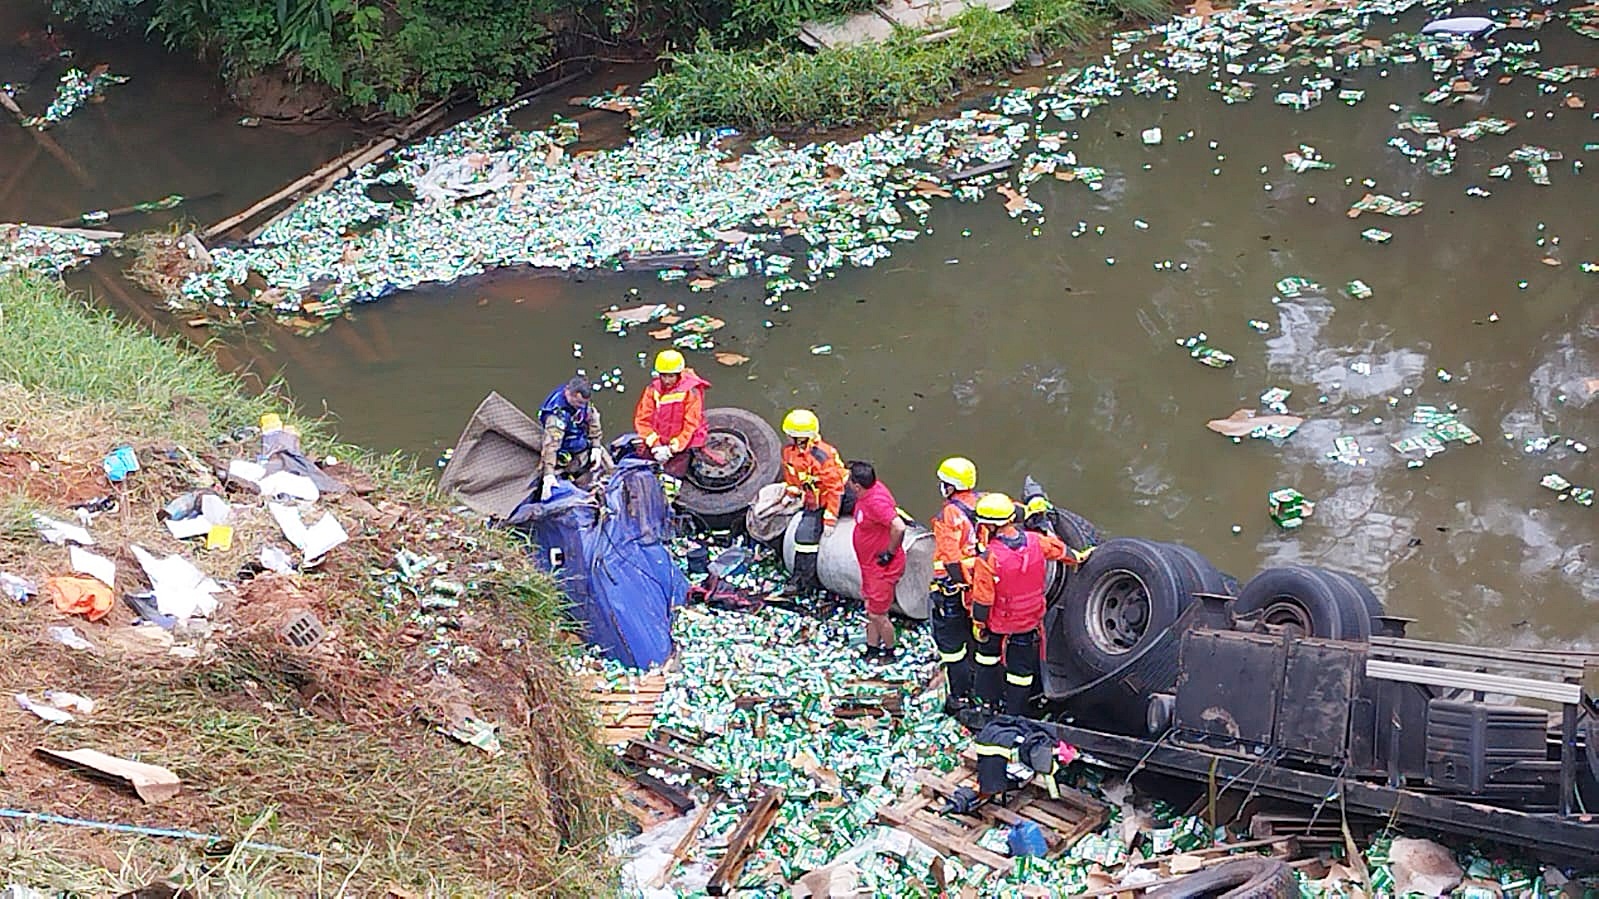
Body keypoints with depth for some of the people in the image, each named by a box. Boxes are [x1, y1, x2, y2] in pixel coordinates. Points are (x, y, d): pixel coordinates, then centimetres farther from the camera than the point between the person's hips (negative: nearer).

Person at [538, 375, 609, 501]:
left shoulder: (581, 398, -15)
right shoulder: (557, 412, -38)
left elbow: (592, 419, -1)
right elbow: (551, 444, -43)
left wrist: (596, 447, -5)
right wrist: (548, 474, -50)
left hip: (586, 446, 7)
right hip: (568, 456, -7)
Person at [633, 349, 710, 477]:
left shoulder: (691, 391, -15)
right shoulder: (653, 388, -5)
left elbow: (691, 425, -14)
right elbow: (642, 419, -4)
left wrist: (673, 447, -19)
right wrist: (655, 444, -15)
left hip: (683, 442, -3)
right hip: (658, 440, 3)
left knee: (674, 472, -16)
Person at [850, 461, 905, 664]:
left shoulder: (876, 502, -30)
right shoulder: (871, 490, -2)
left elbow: (899, 527, -38)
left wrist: (889, 553, -25)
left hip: (883, 567, -10)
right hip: (869, 564, 10)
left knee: (878, 614, 3)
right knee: (871, 610, 20)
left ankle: (889, 653, 23)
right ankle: (872, 651, 34)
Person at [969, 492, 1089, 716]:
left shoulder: (988, 557, -29)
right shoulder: (1035, 541, -14)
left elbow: (983, 597, -21)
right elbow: (1059, 549, 9)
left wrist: (978, 623, -5)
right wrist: (1077, 557, 29)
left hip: (997, 622, -3)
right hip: (1030, 620, 3)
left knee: (987, 654, 25)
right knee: (1022, 668, 16)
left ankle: (987, 700, 38)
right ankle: (1015, 713, 26)